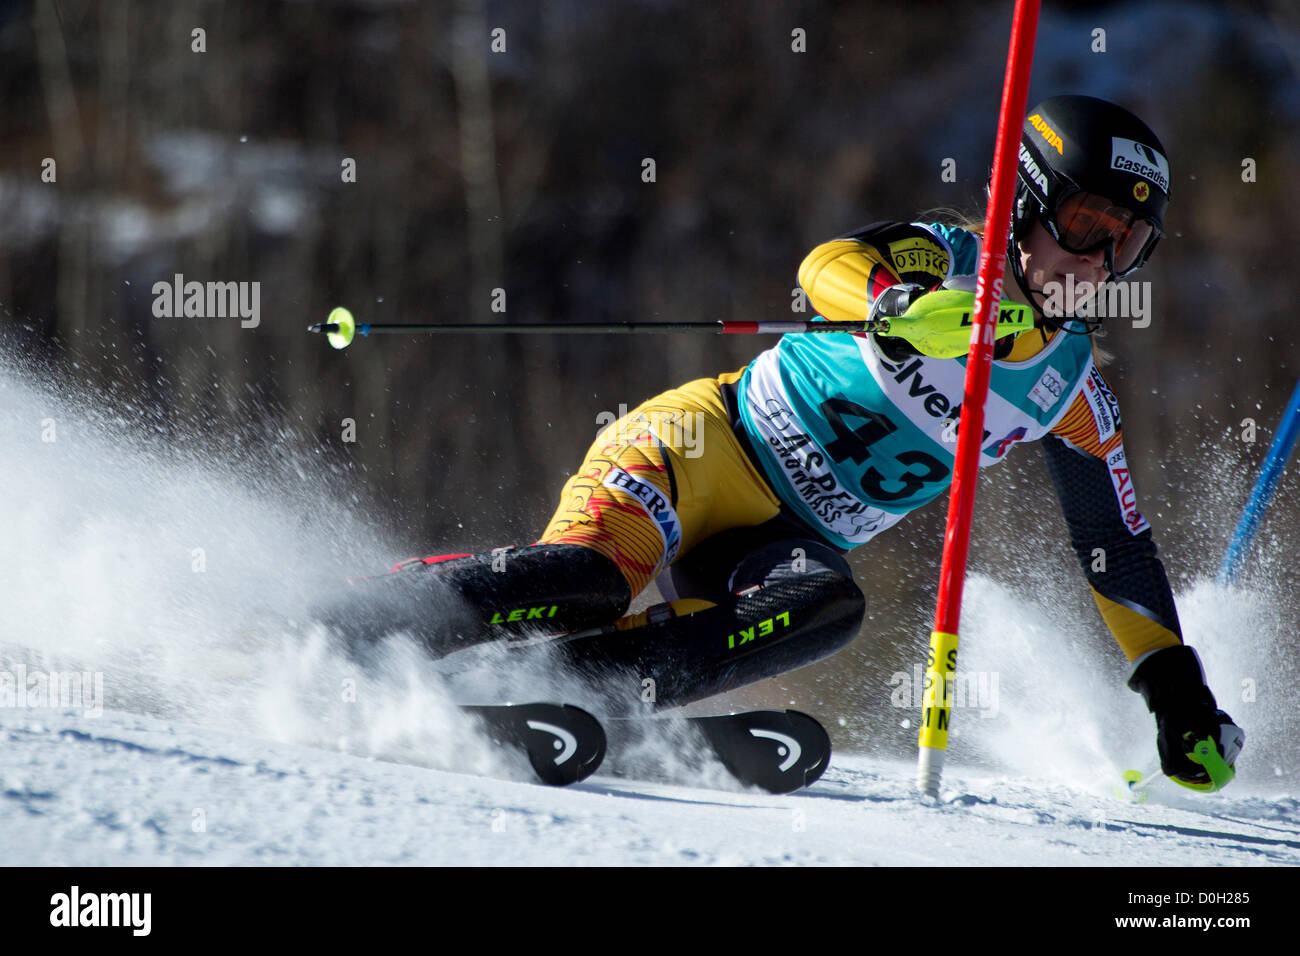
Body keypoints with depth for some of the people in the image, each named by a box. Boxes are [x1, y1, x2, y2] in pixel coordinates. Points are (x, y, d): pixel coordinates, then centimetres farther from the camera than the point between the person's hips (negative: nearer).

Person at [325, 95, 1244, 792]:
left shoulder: (1072, 389, 11)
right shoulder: (945, 259, -4)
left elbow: (1121, 550, 20)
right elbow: (831, 266, -25)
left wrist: (1177, 687, 13)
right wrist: (900, 309, -48)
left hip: (797, 540, 5)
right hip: (710, 447, -4)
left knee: (828, 606, -32)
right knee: (591, 573, -32)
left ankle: (584, 685, -36)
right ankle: (331, 641, -23)